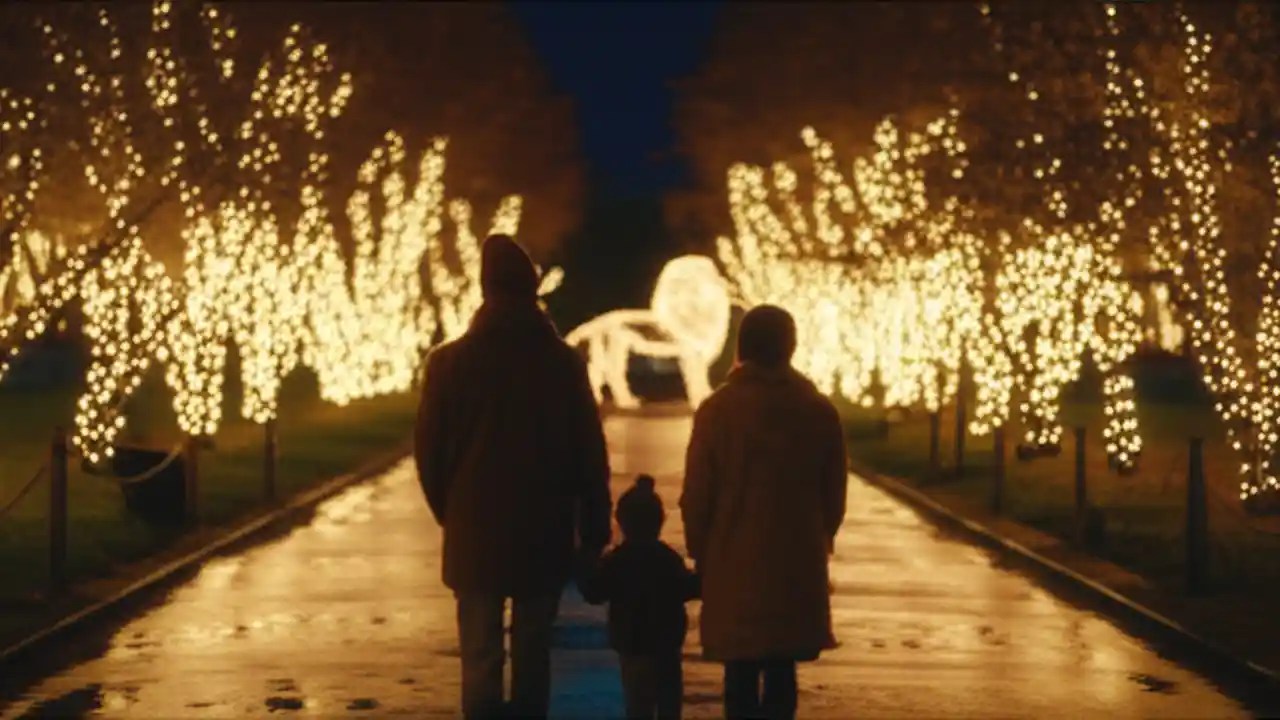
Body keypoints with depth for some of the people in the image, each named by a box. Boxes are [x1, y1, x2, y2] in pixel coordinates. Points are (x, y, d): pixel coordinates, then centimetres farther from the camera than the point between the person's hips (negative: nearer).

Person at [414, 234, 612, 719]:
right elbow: (591, 456, -1)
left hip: (475, 535, -1)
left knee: (481, 658, 3)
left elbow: (429, 452, 1)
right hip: (545, 536, 1)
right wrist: (593, 533, 6)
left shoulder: (449, 361, -4)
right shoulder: (564, 362, -2)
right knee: (532, 656, 11)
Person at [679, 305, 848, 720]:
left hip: (733, 566, -1)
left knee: (741, 674, 6)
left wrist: (701, 553, 9)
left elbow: (696, 496, -5)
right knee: (781, 673, 9)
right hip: (797, 567, 2)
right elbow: (834, 496, 5)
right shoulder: (820, 412, -1)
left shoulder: (717, 410, -8)